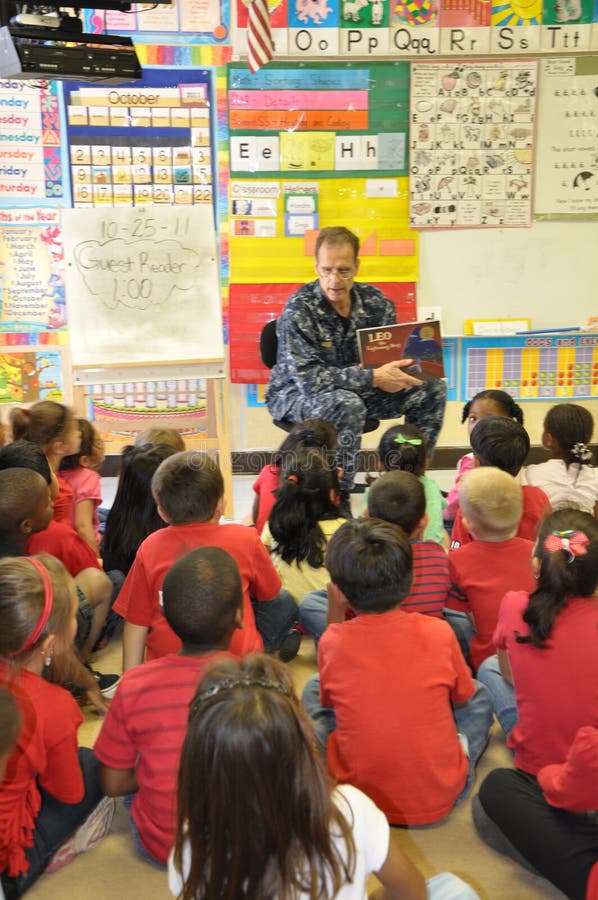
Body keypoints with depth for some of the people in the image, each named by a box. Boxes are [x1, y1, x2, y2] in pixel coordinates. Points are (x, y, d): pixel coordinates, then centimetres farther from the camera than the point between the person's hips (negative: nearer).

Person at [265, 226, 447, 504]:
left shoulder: (374, 300, -4)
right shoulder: (298, 310, -22)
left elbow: (394, 354, 3)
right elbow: (308, 378, -29)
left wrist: (395, 373, -23)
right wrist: (373, 378, -34)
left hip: (356, 390, 6)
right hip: (295, 395, -6)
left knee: (432, 388, -7)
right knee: (347, 405, -39)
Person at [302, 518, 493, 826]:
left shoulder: (331, 641, -15)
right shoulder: (439, 632, -15)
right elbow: (462, 698, 4)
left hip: (357, 799, 0)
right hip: (439, 800, 1)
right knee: (480, 695, 24)